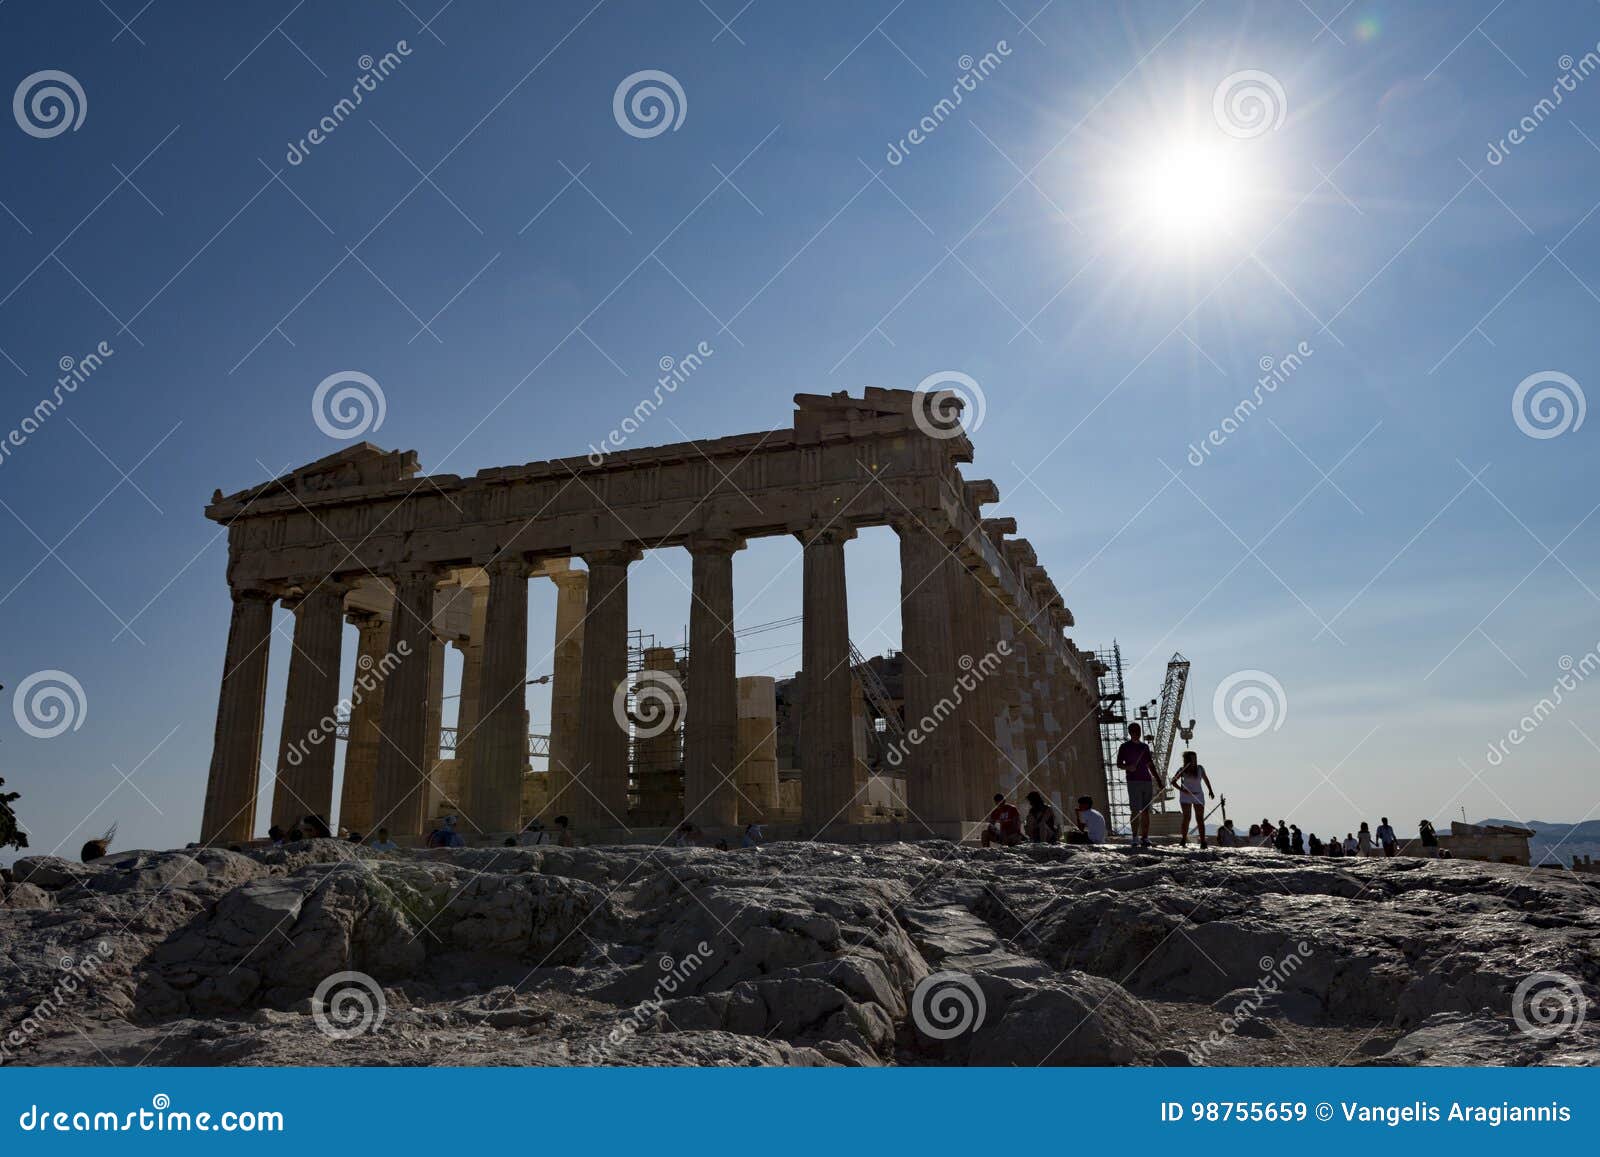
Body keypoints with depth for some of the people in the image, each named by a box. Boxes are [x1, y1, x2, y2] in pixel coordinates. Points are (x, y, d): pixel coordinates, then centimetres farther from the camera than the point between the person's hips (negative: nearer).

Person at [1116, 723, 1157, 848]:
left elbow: (1150, 764, 21)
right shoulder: (1125, 747, 4)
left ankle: (1145, 838, 8)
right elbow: (1119, 764, 2)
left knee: (1145, 811, 4)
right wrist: (1128, 767, -19)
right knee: (1135, 811, -9)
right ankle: (1134, 838, -8)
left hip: (1147, 781, 5)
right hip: (1133, 781, -5)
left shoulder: (1145, 746, 18)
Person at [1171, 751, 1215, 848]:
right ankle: (1184, 839, 0)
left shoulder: (1200, 768, 0)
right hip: (1185, 796, -1)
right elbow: (1173, 781, -5)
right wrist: (1182, 790, -18)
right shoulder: (1183, 770, -5)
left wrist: (1210, 790, 12)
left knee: (1200, 819, -5)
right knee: (1187, 817, -11)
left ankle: (1203, 842, -8)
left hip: (1198, 796, 1)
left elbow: (1206, 779, 17)